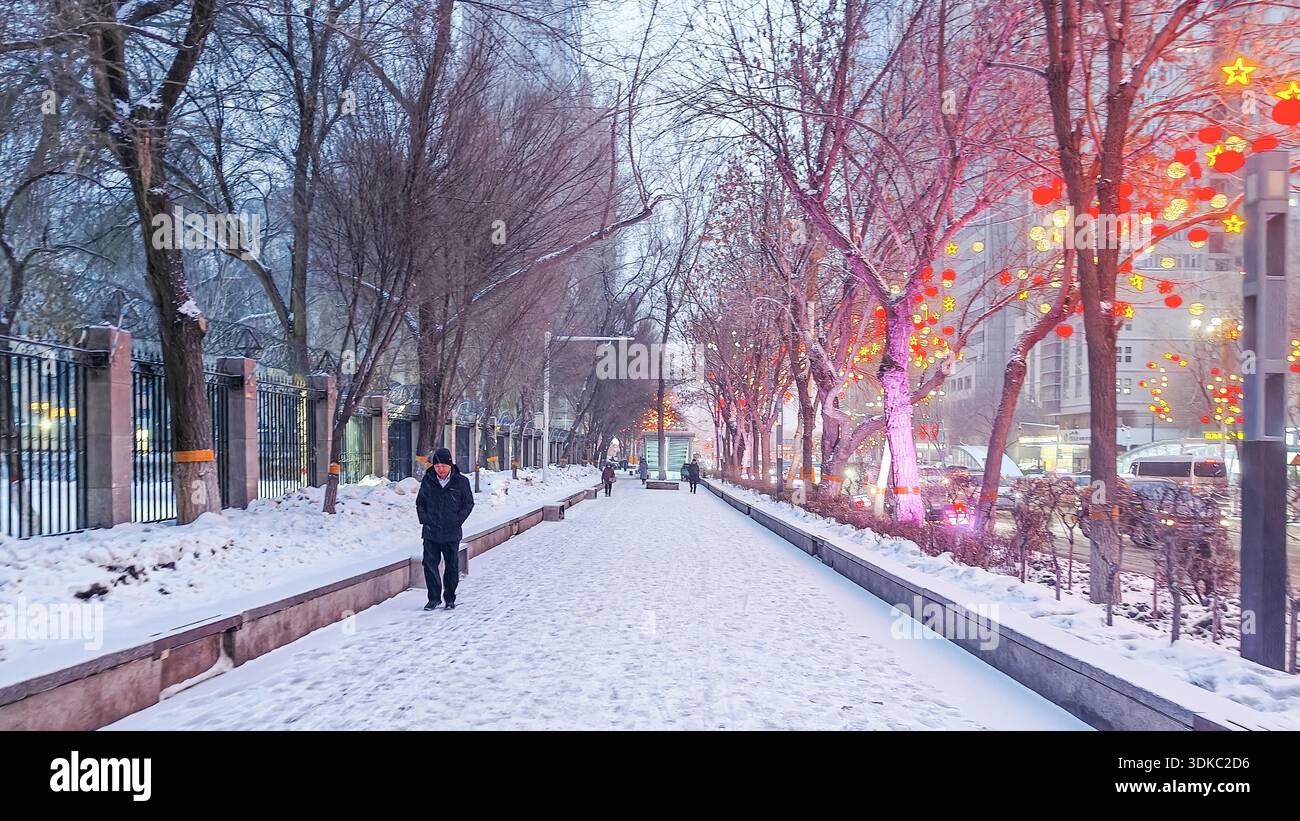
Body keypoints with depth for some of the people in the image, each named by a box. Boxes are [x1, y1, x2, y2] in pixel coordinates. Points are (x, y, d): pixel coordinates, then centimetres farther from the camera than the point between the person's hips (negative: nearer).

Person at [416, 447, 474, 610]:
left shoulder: (461, 481, -2)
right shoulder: (427, 481, 2)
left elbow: (468, 503, 5)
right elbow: (420, 503, 13)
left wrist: (457, 521, -5)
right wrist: (424, 520, 0)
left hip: (452, 533, -1)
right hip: (430, 532, 1)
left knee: (452, 567, 5)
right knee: (430, 565, -1)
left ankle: (450, 599, 19)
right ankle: (434, 598, 11)